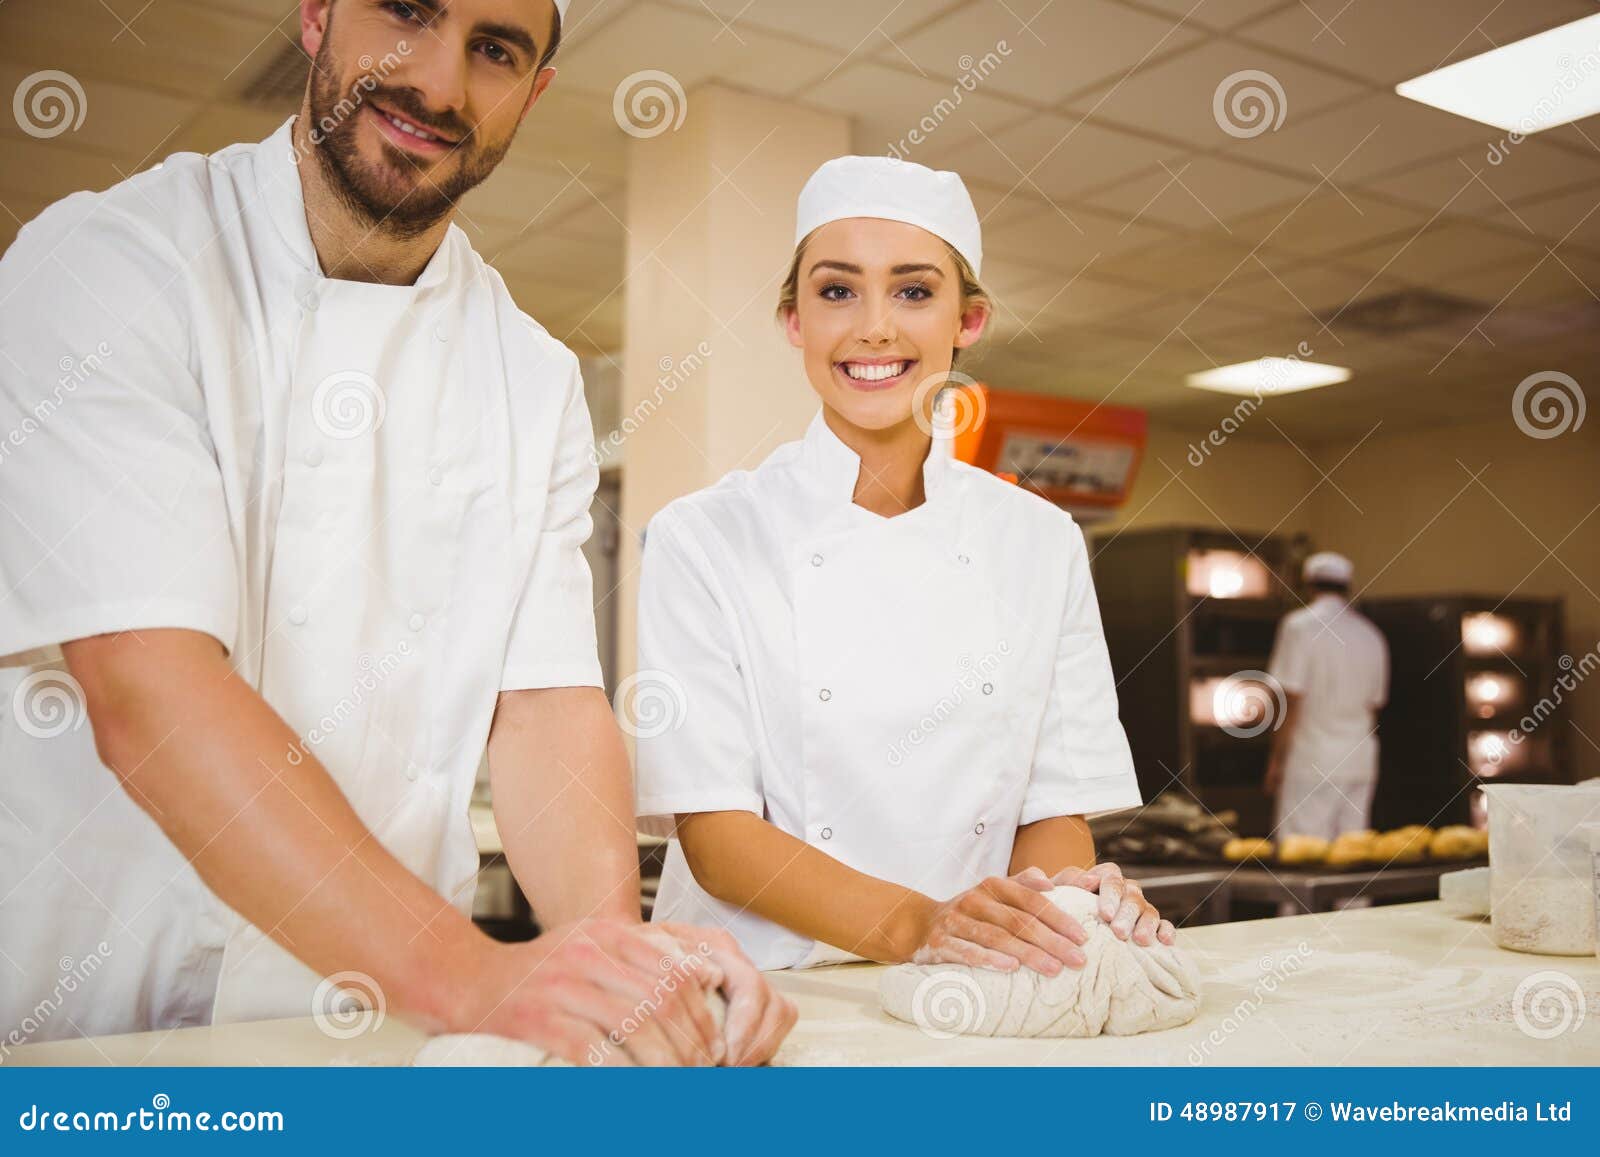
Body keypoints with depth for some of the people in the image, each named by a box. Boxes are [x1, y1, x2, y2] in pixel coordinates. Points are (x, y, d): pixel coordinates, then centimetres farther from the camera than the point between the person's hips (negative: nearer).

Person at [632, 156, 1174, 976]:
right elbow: (714, 832, -8)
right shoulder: (701, 540, -3)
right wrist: (915, 925, -23)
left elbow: (1056, 806, 7)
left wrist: (1066, 903, -15)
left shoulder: (1043, 543, 7)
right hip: (766, 985, -2)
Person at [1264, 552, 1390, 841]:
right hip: (1360, 761, 6)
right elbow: (1374, 704, 17)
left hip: (1311, 760, -6)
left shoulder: (1301, 625, -7)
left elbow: (1292, 700, -11)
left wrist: (1276, 759, -5)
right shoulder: (1371, 635, 12)